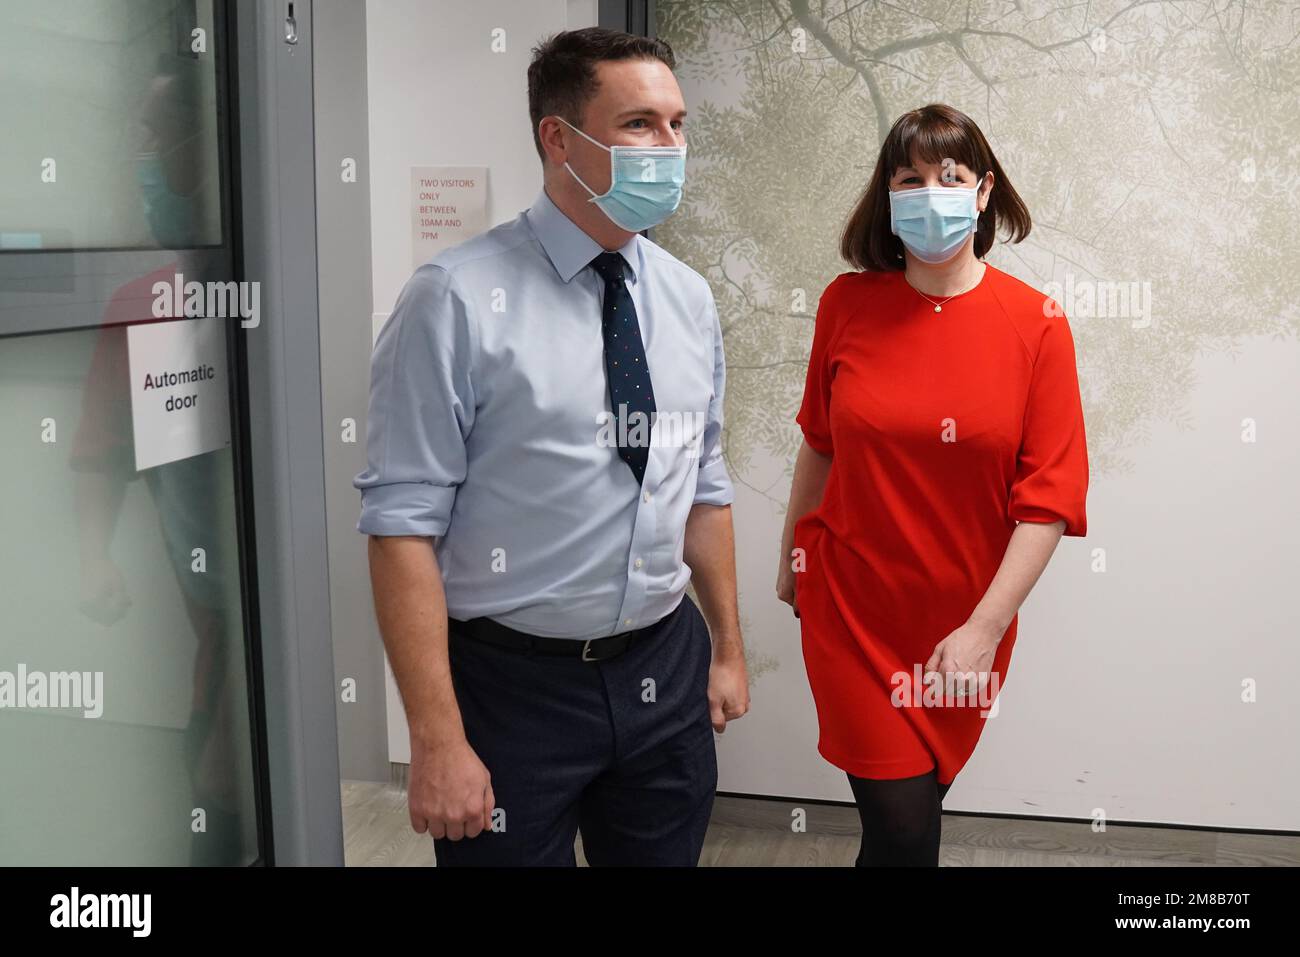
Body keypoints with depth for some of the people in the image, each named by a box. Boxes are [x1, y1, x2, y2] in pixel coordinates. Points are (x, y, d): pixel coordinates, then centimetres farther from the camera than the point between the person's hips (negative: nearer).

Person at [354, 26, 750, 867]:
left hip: (666, 672, 5)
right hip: (514, 684, -5)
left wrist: (729, 648, 16)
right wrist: (438, 738, -18)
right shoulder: (460, 299, -15)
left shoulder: (689, 300, 4)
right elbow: (403, 524, -16)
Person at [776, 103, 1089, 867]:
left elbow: (1049, 498, -11)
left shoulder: (1037, 324, -8)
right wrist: (792, 558, 16)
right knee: (903, 827, -1)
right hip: (849, 606, 0)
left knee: (920, 797, 16)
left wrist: (984, 629, -15)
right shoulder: (847, 303, -4)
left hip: (964, 623, 1)